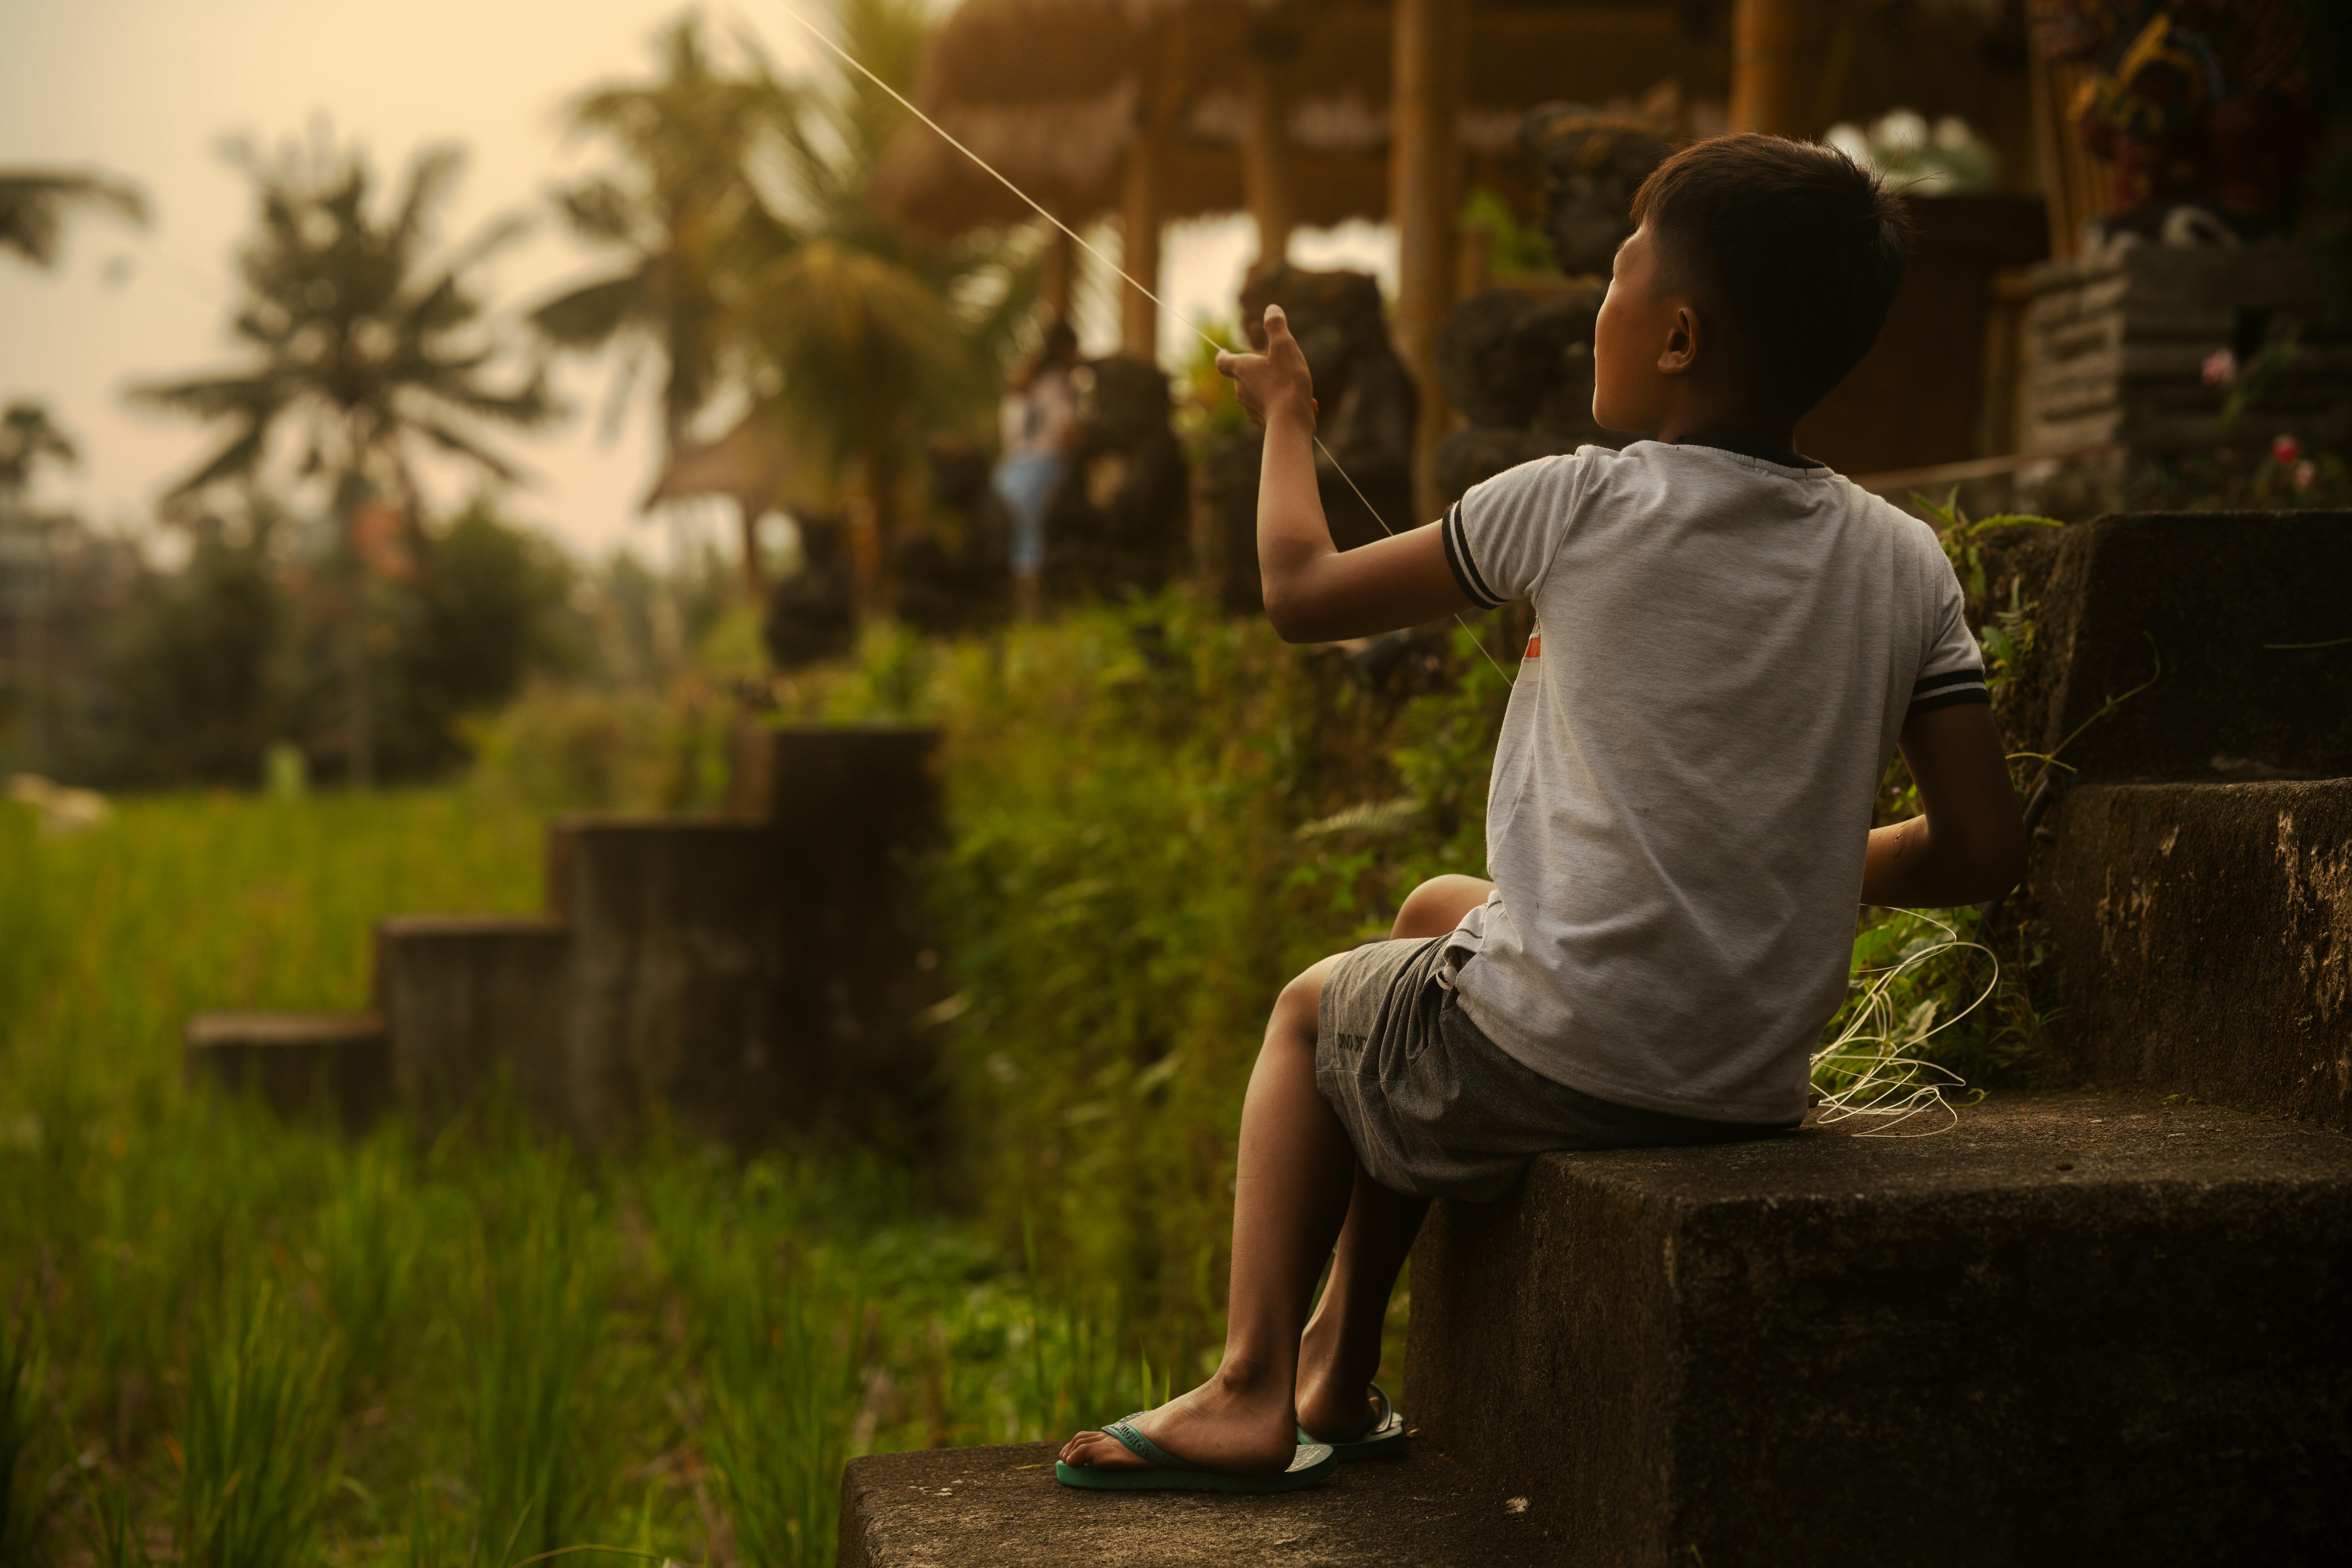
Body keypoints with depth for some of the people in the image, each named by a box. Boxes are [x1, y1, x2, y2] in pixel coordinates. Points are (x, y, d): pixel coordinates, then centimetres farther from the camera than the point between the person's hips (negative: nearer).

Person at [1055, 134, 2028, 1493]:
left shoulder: (1580, 506, -12)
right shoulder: (1907, 562, 0)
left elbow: (1302, 593, -1)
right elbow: (1984, 849, -1)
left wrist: (1287, 417, 17)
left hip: (1561, 1060, -5)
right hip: (1762, 1082, 6)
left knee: (1314, 1007, 27)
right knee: (1438, 910, 31)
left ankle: (1253, 1391, 19)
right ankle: (1341, 1368, 37)